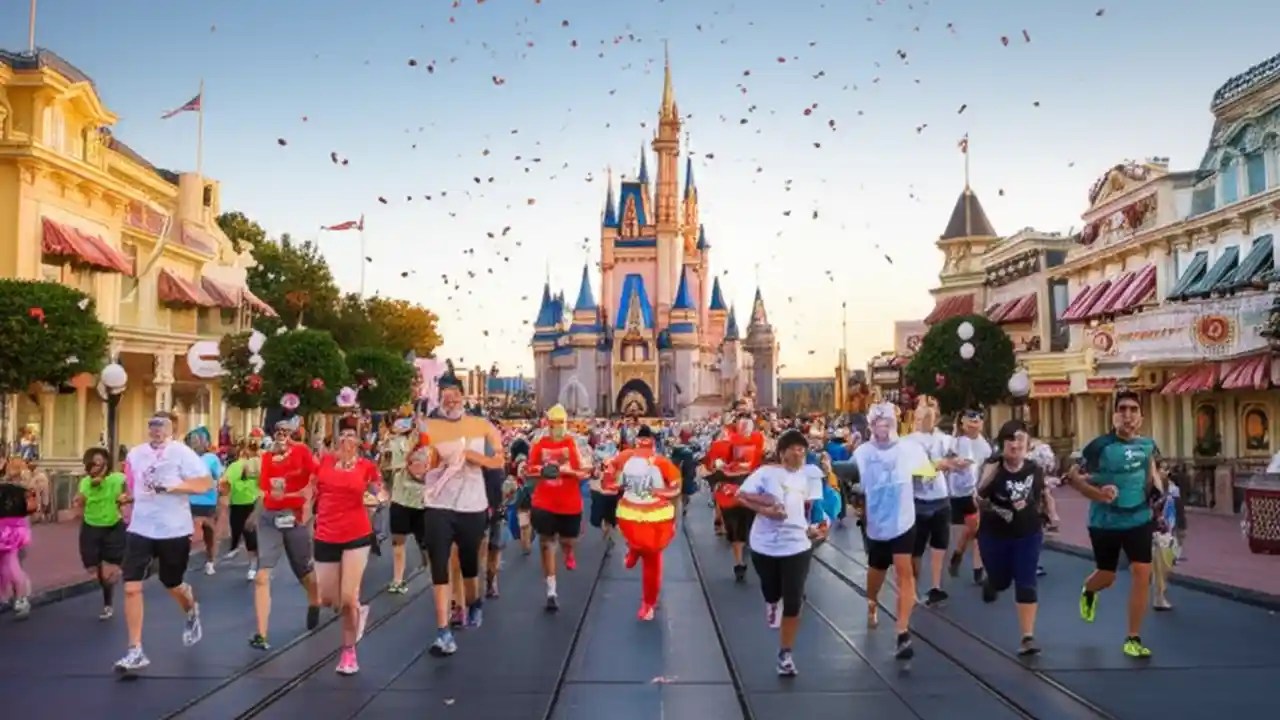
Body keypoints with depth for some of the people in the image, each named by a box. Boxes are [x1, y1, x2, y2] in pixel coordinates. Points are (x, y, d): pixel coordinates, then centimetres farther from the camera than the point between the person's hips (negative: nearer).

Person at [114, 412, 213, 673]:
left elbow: (205, 483, -19)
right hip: (140, 529, 4)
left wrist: (169, 487, -26)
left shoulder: (182, 453, -11)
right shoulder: (135, 454, 5)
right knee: (131, 587, -7)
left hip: (174, 531, -4)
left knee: (172, 585, 13)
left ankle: (191, 612, 49)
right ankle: (135, 651, 1)